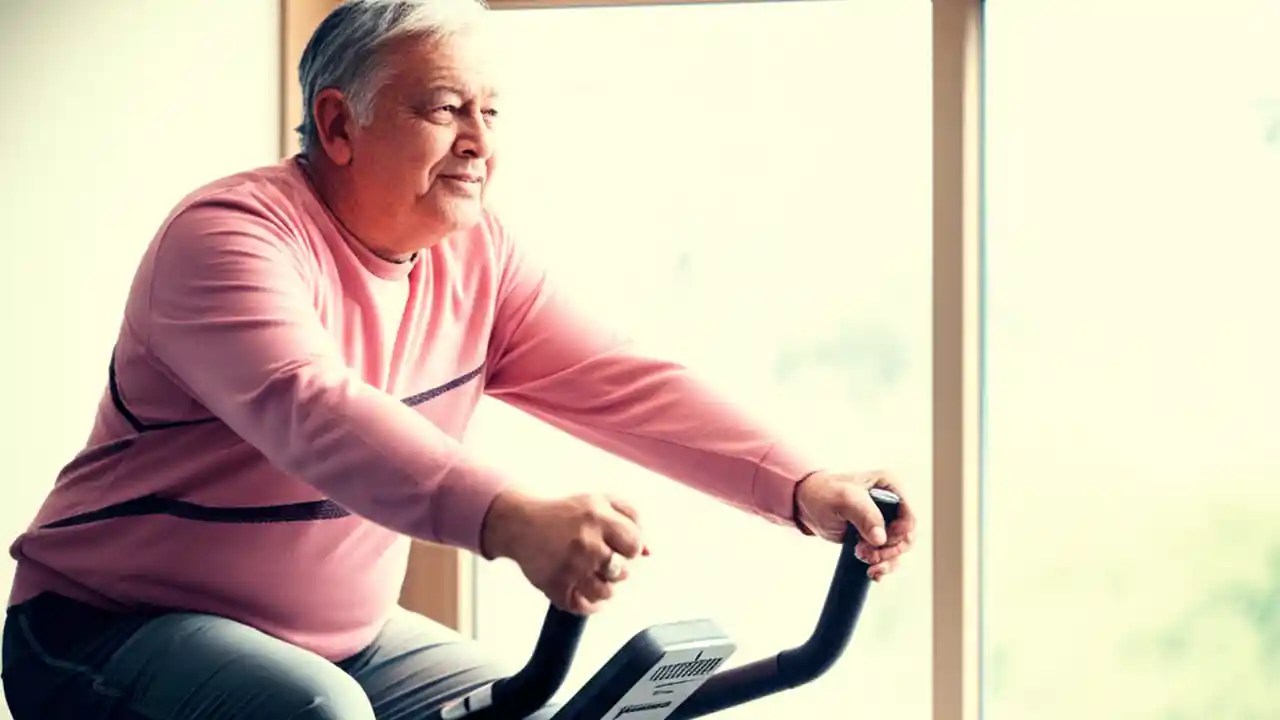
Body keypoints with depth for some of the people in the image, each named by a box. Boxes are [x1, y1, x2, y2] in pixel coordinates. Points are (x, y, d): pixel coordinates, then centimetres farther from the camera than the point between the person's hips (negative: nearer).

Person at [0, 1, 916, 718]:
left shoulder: (477, 256, 2)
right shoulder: (232, 237, -22)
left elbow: (622, 385, -7)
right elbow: (311, 412, -40)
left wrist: (804, 490, -23)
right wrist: (512, 520, -56)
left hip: (339, 636, 8)